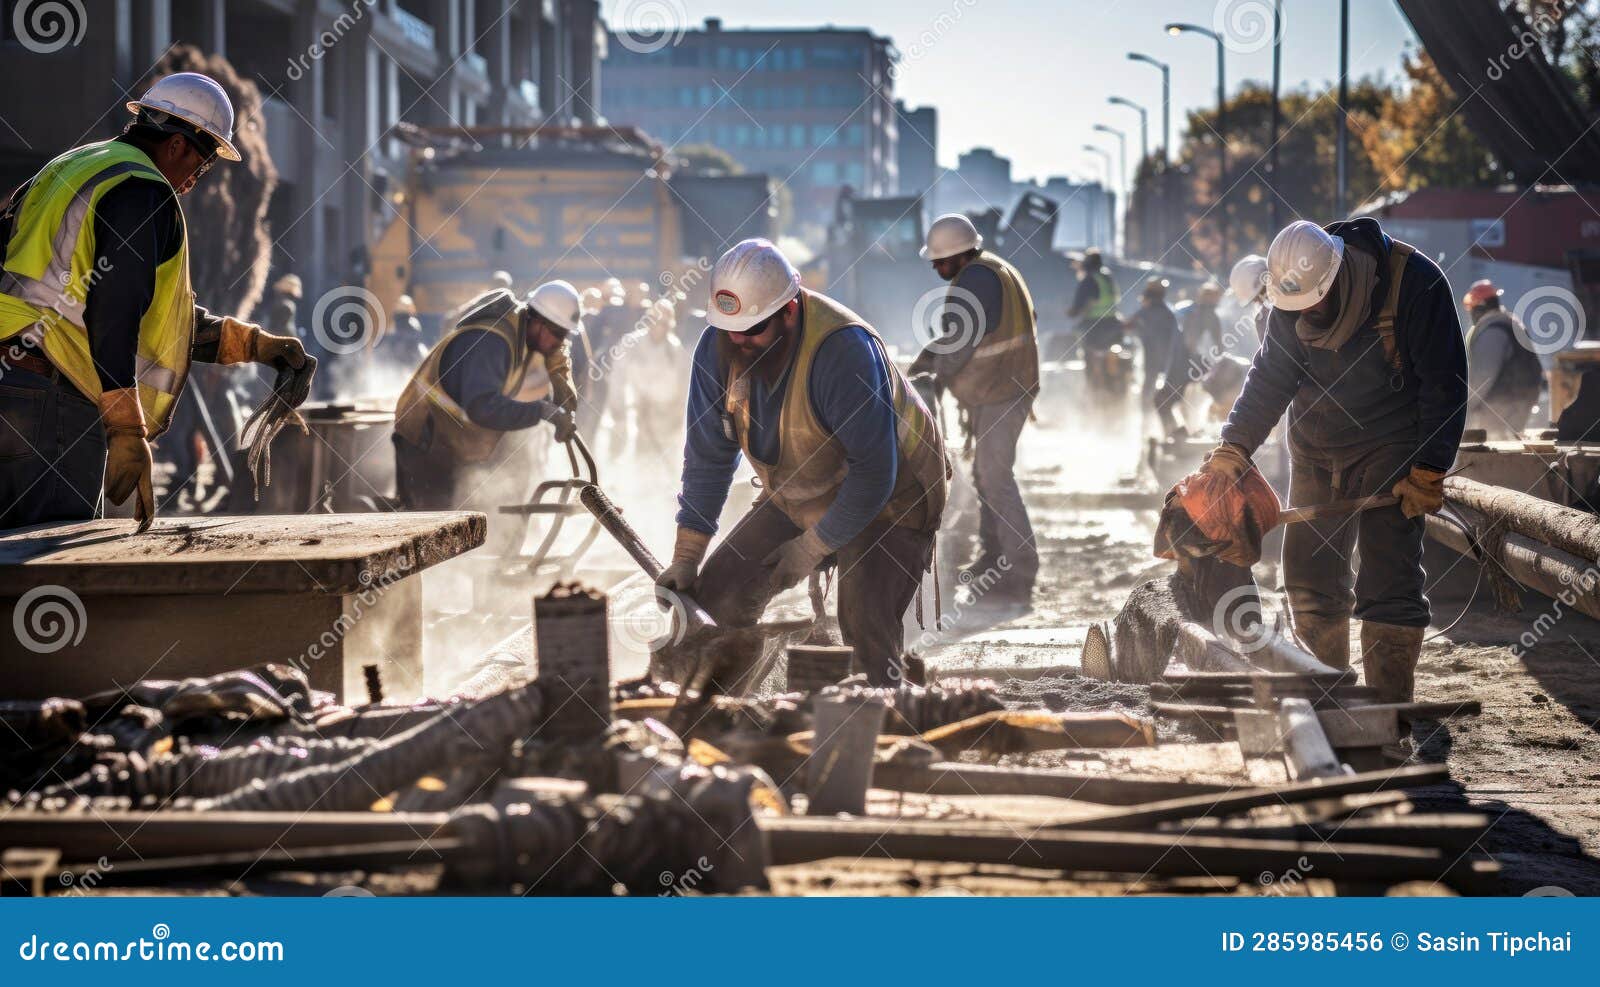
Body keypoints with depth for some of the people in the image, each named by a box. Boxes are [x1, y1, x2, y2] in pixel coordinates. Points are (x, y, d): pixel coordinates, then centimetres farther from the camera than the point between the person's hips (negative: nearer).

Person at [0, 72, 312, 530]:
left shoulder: (73, 168, 25)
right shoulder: (144, 192, -7)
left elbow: (161, 310, 29)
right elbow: (114, 316, -19)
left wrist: (252, 343, 29)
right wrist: (128, 433, -21)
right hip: (52, 397, -10)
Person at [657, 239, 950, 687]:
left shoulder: (844, 349, -34)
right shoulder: (718, 346, -14)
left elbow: (874, 471, -29)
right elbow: (709, 456, -6)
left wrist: (814, 546, -22)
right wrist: (686, 557, -8)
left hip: (889, 500, -6)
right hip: (795, 499, 6)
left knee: (865, 628, -25)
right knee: (718, 595, -2)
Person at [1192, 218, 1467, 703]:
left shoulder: (1416, 282, -21)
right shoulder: (1292, 299, -6)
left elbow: (1444, 384, -17)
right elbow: (1270, 376, 3)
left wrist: (1428, 472, -18)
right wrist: (1233, 448, -8)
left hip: (1388, 449, -5)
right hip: (1315, 453, 5)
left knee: (1388, 582, -12)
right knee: (1309, 578, 7)